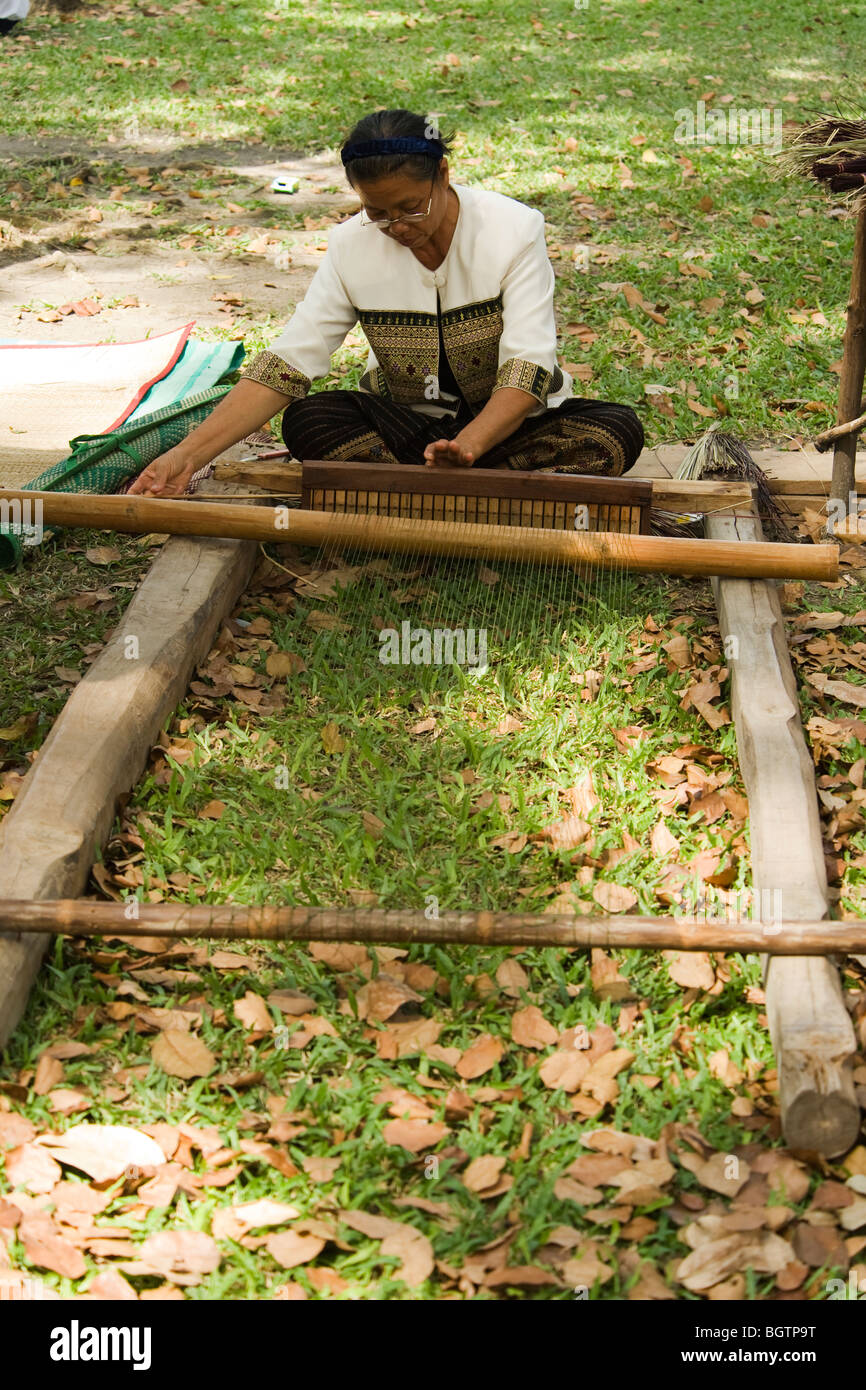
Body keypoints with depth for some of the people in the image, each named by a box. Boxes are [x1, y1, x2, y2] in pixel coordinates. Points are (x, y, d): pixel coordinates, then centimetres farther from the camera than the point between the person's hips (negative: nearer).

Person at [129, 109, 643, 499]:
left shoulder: (514, 229, -18)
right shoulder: (352, 246, -11)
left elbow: (526, 369, -26)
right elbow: (283, 368, -16)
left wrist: (467, 444, -46)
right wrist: (186, 457, -29)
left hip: (509, 420, -1)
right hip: (406, 420, 1)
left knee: (617, 432, -31)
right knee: (308, 420, -27)